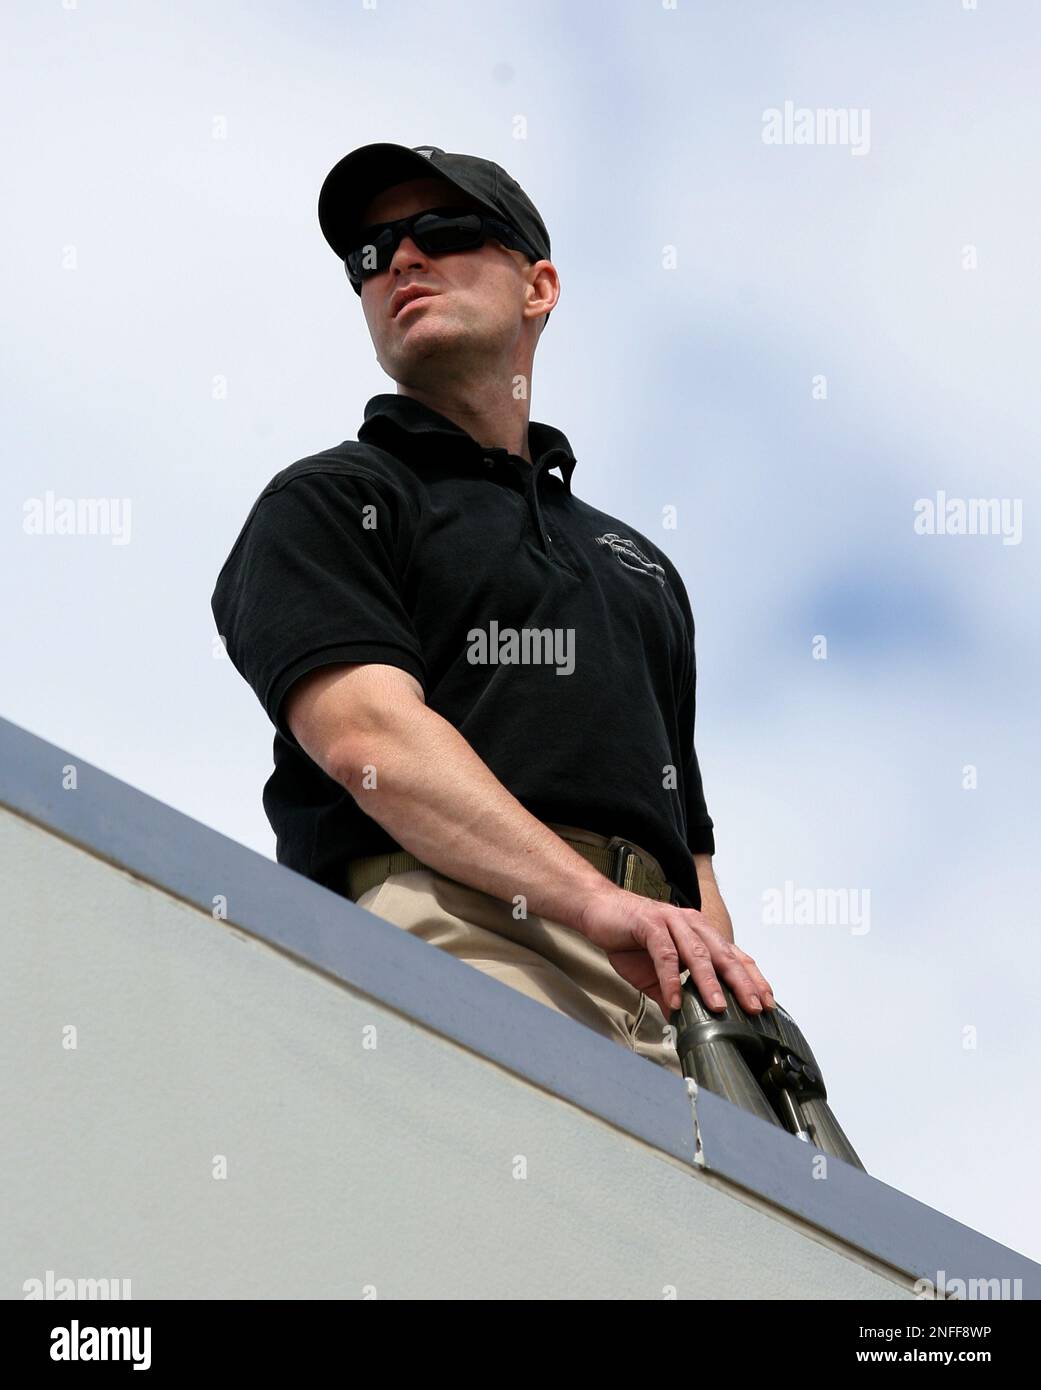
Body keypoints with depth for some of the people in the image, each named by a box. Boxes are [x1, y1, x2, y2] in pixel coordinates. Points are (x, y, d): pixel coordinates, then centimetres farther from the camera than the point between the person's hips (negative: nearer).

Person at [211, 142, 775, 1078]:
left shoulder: (635, 561, 34)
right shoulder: (328, 502, 15)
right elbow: (368, 734, -5)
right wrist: (598, 899, -18)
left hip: (650, 998, 6)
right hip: (447, 927, -5)